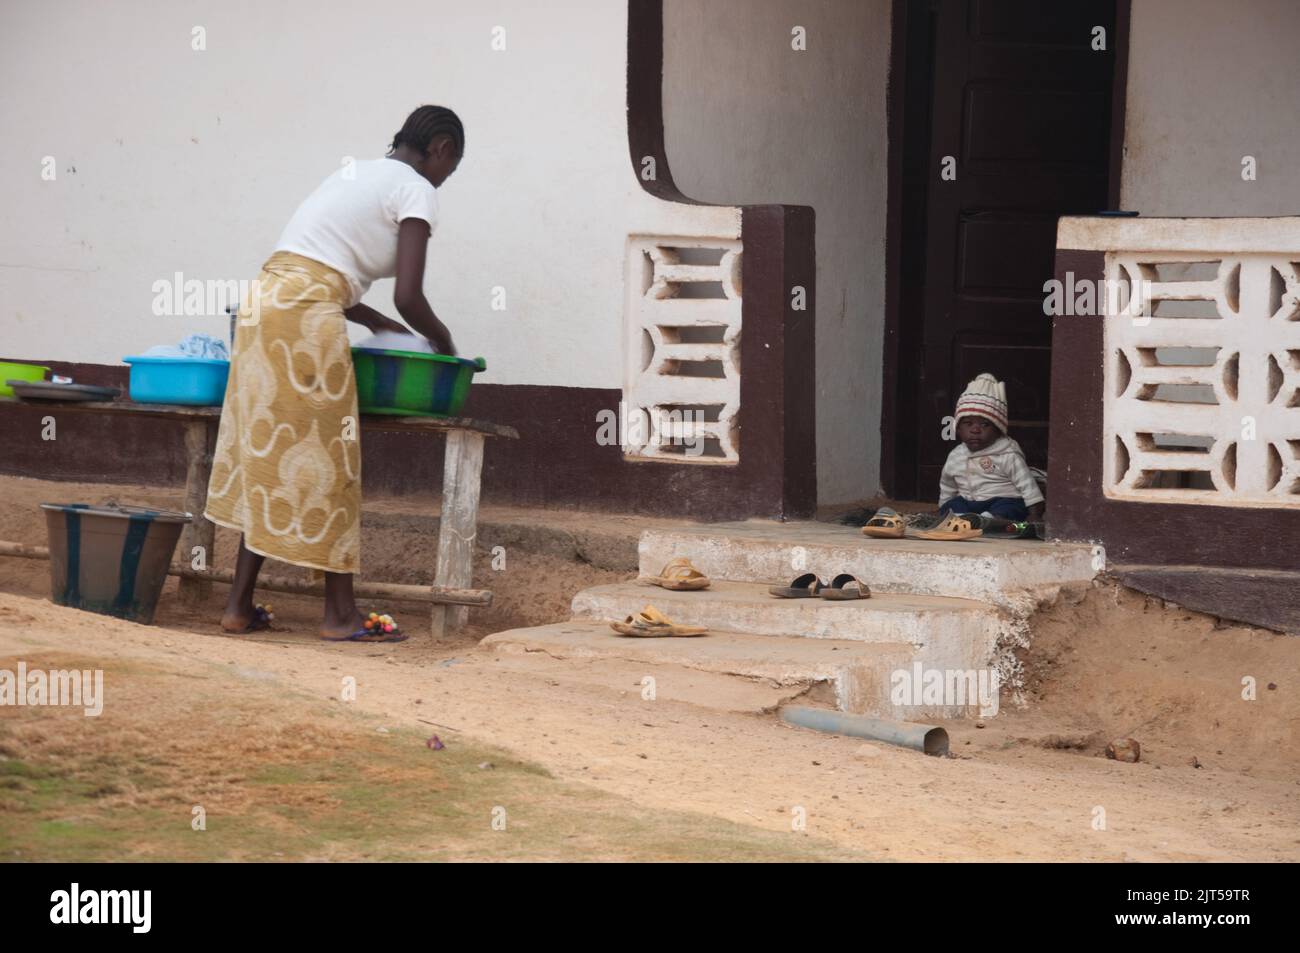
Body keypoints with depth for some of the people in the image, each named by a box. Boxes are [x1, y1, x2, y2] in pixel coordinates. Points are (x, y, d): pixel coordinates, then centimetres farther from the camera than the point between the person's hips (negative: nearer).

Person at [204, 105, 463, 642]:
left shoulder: (356, 174, 25)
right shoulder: (416, 191, -1)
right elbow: (408, 297, -8)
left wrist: (371, 320, 27)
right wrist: (442, 342, 10)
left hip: (265, 302, 9)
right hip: (307, 320, -9)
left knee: (266, 455, 13)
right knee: (325, 462, -1)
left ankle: (240, 605, 15)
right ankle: (340, 614, 6)